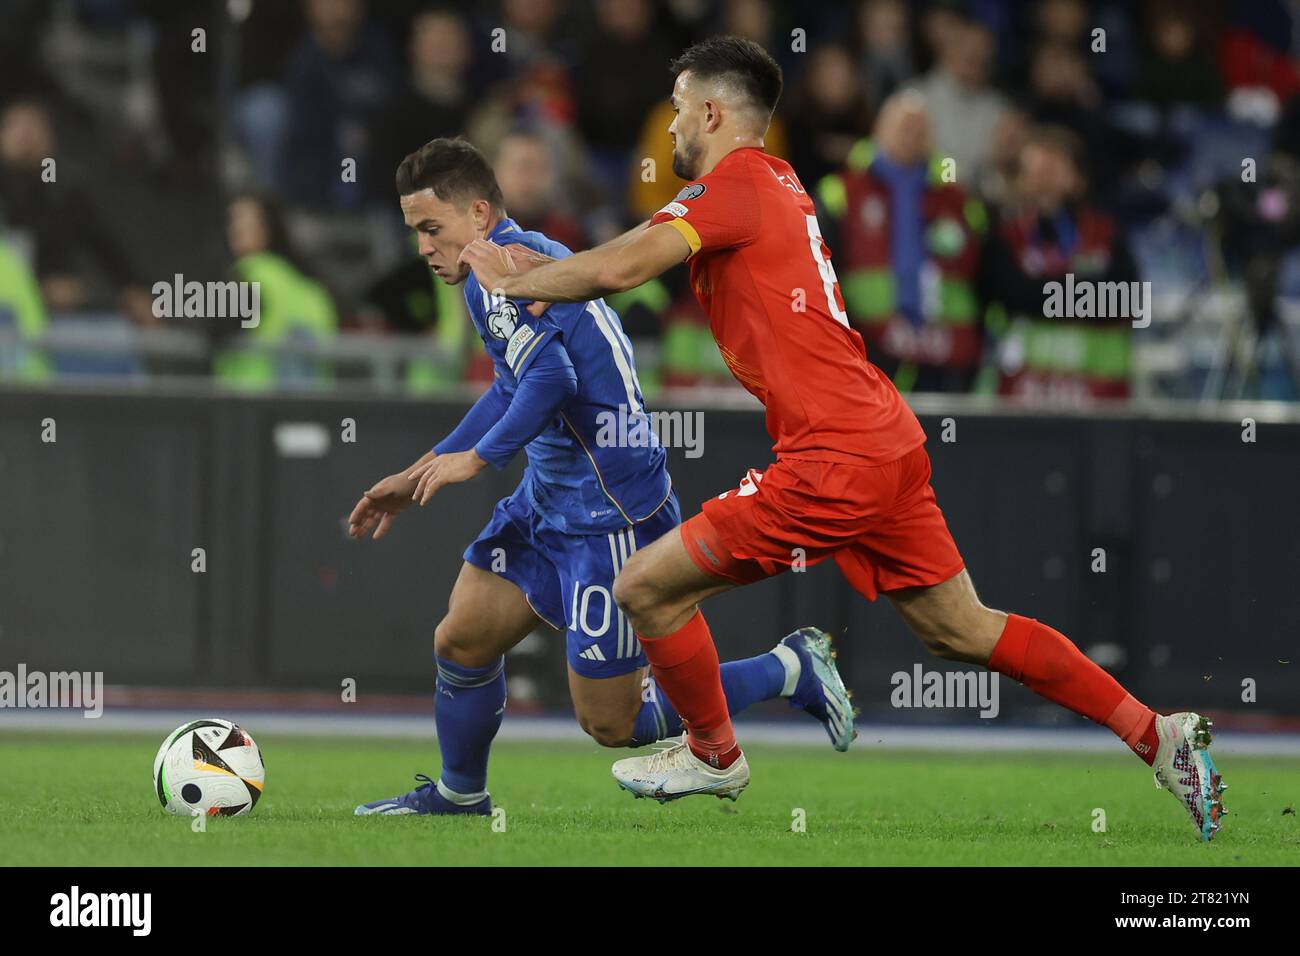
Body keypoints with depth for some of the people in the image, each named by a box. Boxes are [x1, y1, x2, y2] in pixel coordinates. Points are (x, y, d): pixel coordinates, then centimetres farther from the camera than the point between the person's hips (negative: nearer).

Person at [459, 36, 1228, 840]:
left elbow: (621, 268, -21)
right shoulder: (778, 184, 17)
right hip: (890, 442, 9)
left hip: (834, 461, -9)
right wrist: (538, 274, 18)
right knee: (963, 631, 15)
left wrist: (512, 282, -6)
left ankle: (715, 757, 19)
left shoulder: (735, 182, -9)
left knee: (647, 588, -1)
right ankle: (1160, 738, 14)